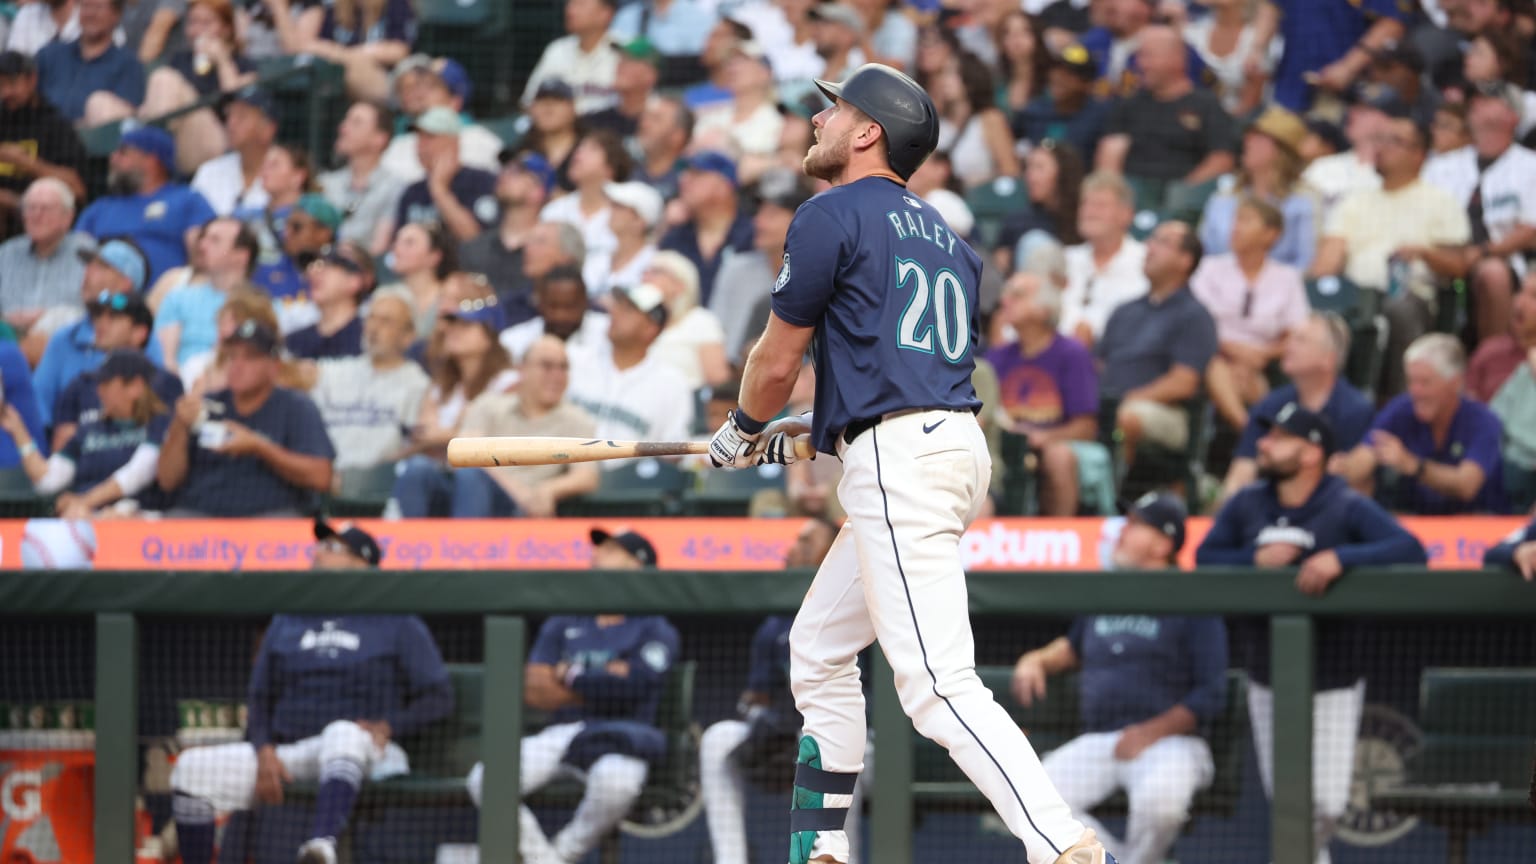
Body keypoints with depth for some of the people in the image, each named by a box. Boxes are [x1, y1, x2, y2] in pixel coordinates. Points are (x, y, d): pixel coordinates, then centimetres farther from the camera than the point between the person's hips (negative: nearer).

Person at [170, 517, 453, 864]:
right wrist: (264, 752, -4)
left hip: (365, 755, -5)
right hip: (285, 755, 5)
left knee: (343, 732, -42)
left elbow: (439, 698, 3)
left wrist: (387, 726, -15)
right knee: (192, 767, -17)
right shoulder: (286, 623, 22)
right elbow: (260, 701, 18)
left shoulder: (398, 625, 9)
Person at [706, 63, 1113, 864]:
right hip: (957, 444, 10)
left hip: (898, 461, -10)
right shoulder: (944, 238, 21)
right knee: (818, 650, 22)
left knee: (938, 687, -18)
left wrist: (743, 431, 19)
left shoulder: (831, 218, -4)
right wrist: (814, 432, 32)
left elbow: (776, 361, 0)